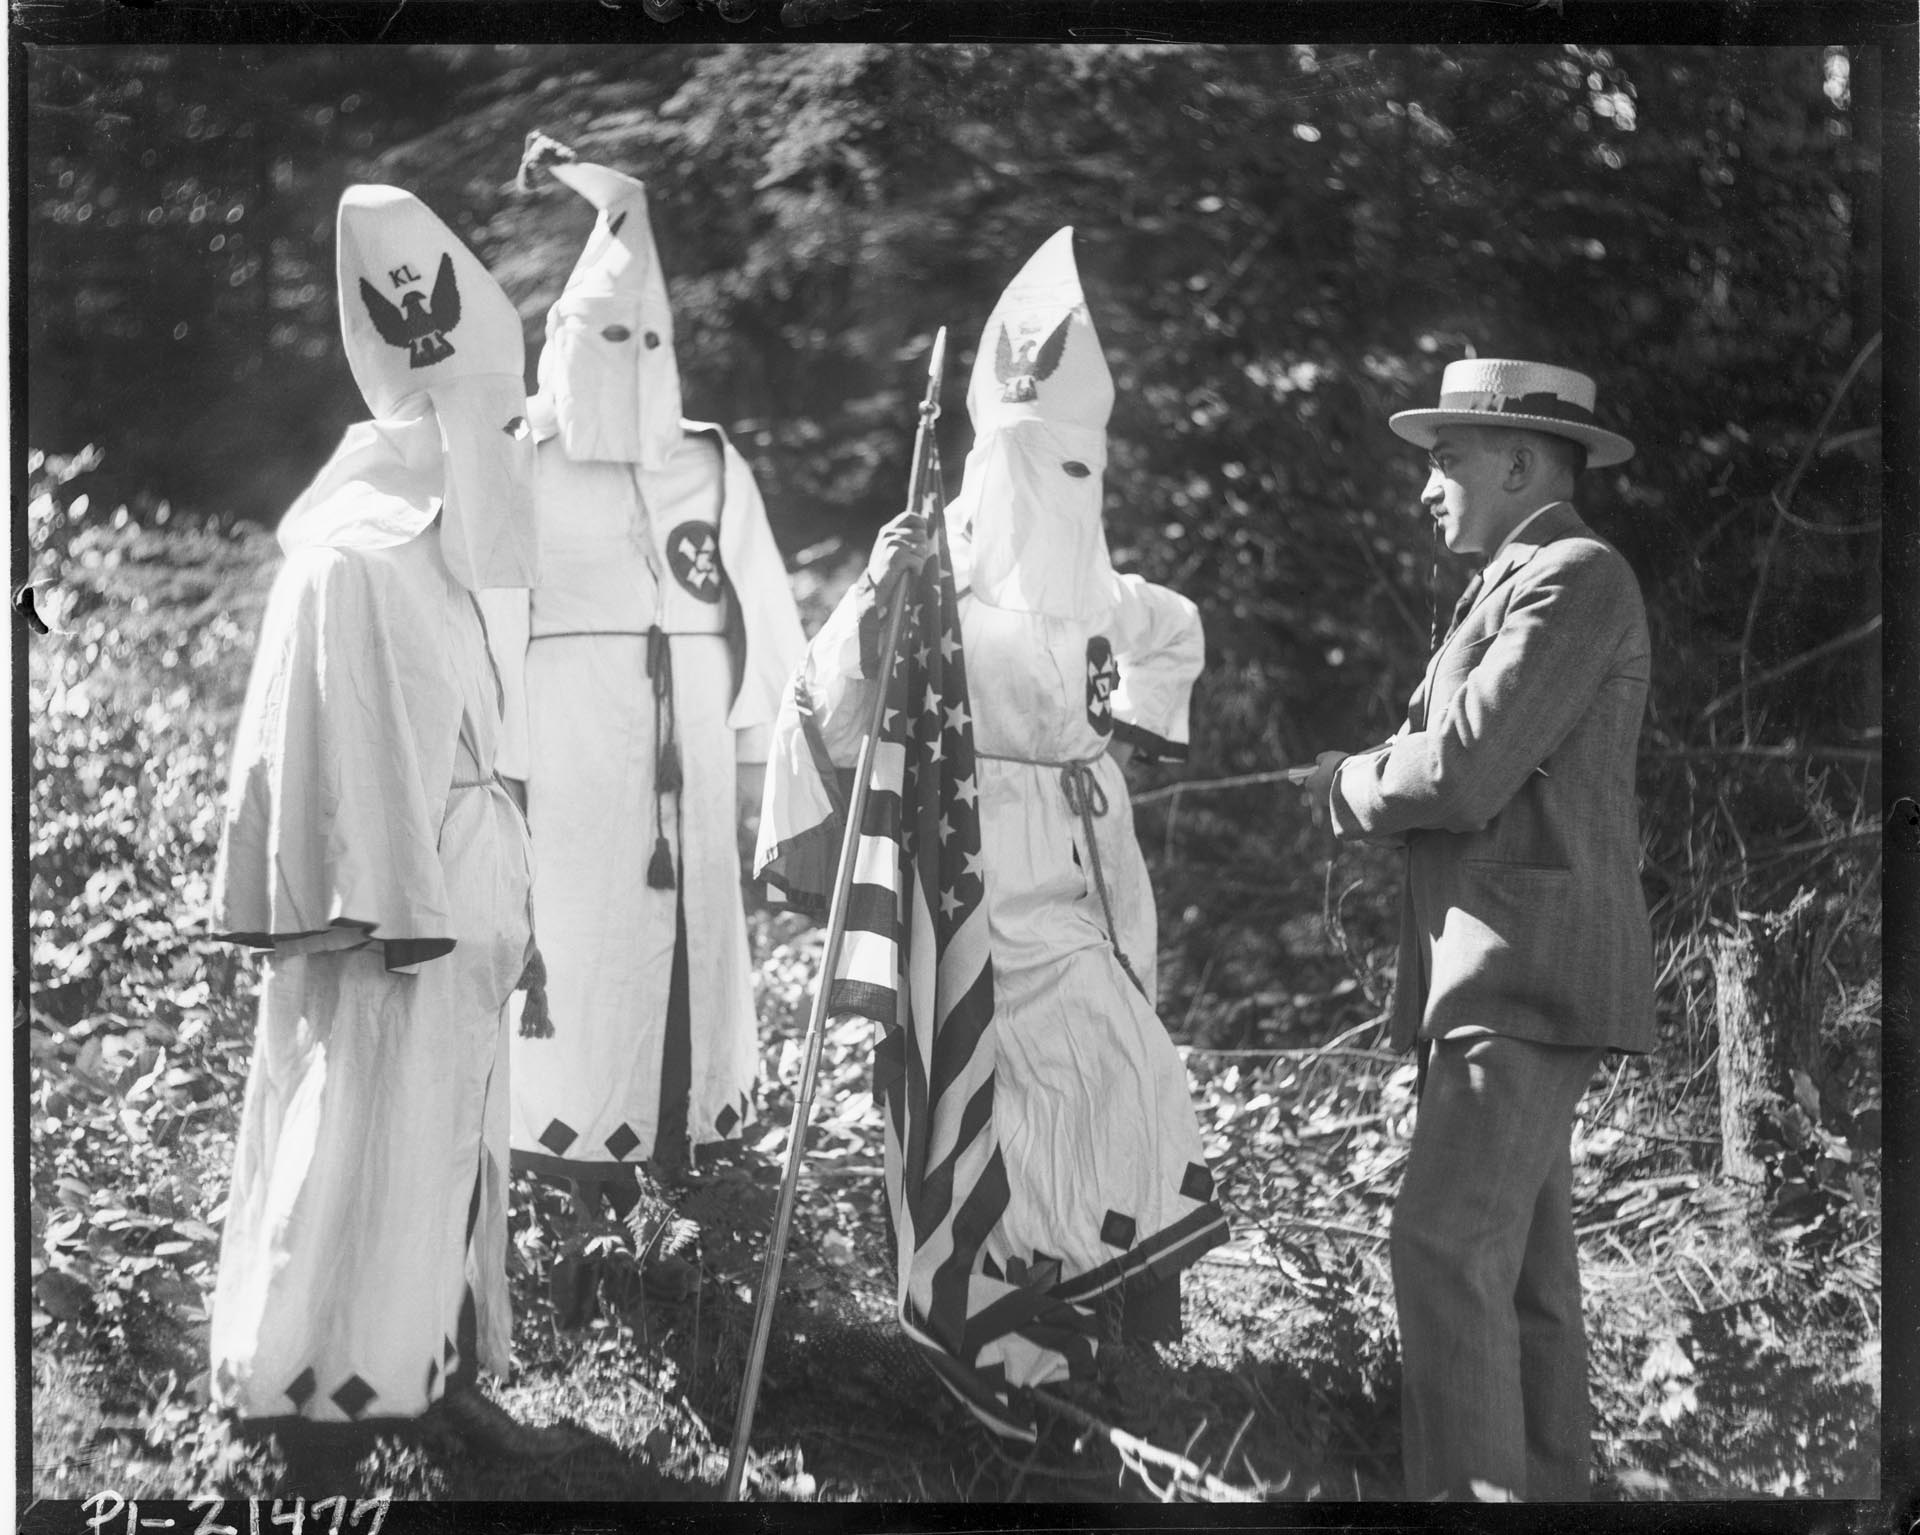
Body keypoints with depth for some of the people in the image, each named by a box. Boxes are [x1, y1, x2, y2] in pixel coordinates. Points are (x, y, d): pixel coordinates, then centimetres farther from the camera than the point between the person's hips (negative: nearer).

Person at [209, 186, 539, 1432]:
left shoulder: (430, 546, 13)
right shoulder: (355, 556, -15)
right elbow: (354, 751, -20)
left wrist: (501, 905, 16)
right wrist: (397, 910, -22)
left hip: (444, 896, 10)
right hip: (383, 904, -10)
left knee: (444, 1131, 14)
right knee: (366, 1128, -4)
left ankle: (426, 1358, 21)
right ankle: (324, 1374, 3)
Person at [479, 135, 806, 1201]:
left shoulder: (711, 466, 11)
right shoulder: (524, 471, 1)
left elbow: (766, 612, 11)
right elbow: (495, 623, -3)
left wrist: (765, 743, 6)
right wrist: (507, 759, -10)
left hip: (689, 742, 4)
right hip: (570, 740, -3)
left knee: (693, 926, 1)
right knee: (583, 928, -7)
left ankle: (680, 1133, 8)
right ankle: (571, 1148, -2)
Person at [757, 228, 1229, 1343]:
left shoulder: (1092, 597, 8)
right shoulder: (944, 584, -11)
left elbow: (1181, 635, 30)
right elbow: (831, 706, -18)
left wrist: (1131, 729, 20)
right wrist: (876, 597, -31)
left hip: (1093, 852, 6)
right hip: (1003, 861, -6)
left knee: (1072, 1081, 8)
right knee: (1120, 1072, -13)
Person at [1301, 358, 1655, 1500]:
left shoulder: (1578, 578, -9)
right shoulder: (1515, 591, 24)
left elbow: (1463, 771, -18)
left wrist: (1351, 784, 0)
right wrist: (1374, 782, 3)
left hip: (1531, 969, -10)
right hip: (1501, 975, 10)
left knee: (1448, 1245, -17)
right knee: (1521, 1267, 8)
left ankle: (1471, 1490, -20)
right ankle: (1545, 1485, 9)